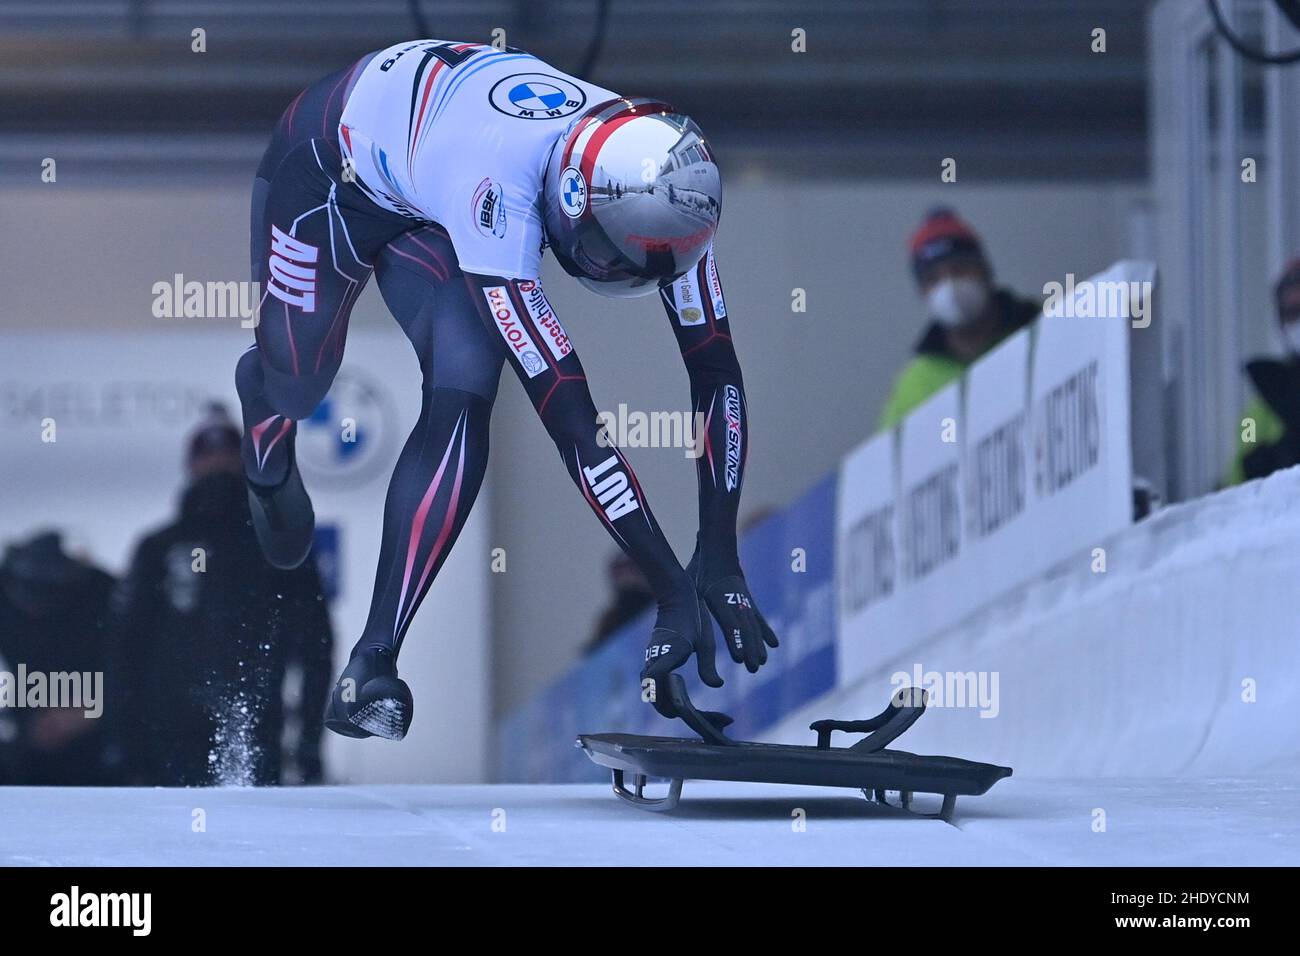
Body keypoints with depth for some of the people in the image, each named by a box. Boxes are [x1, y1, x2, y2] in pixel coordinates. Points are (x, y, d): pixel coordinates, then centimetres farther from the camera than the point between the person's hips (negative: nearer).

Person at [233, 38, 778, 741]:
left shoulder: (656, 175, -30)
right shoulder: (499, 188, -47)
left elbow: (718, 374, -21)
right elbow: (568, 414, -47)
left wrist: (719, 557, -27)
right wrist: (671, 588, -45)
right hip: (329, 162, -4)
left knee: (462, 400, -17)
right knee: (296, 385, 8)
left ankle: (371, 669, -13)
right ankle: (264, 402, 50)